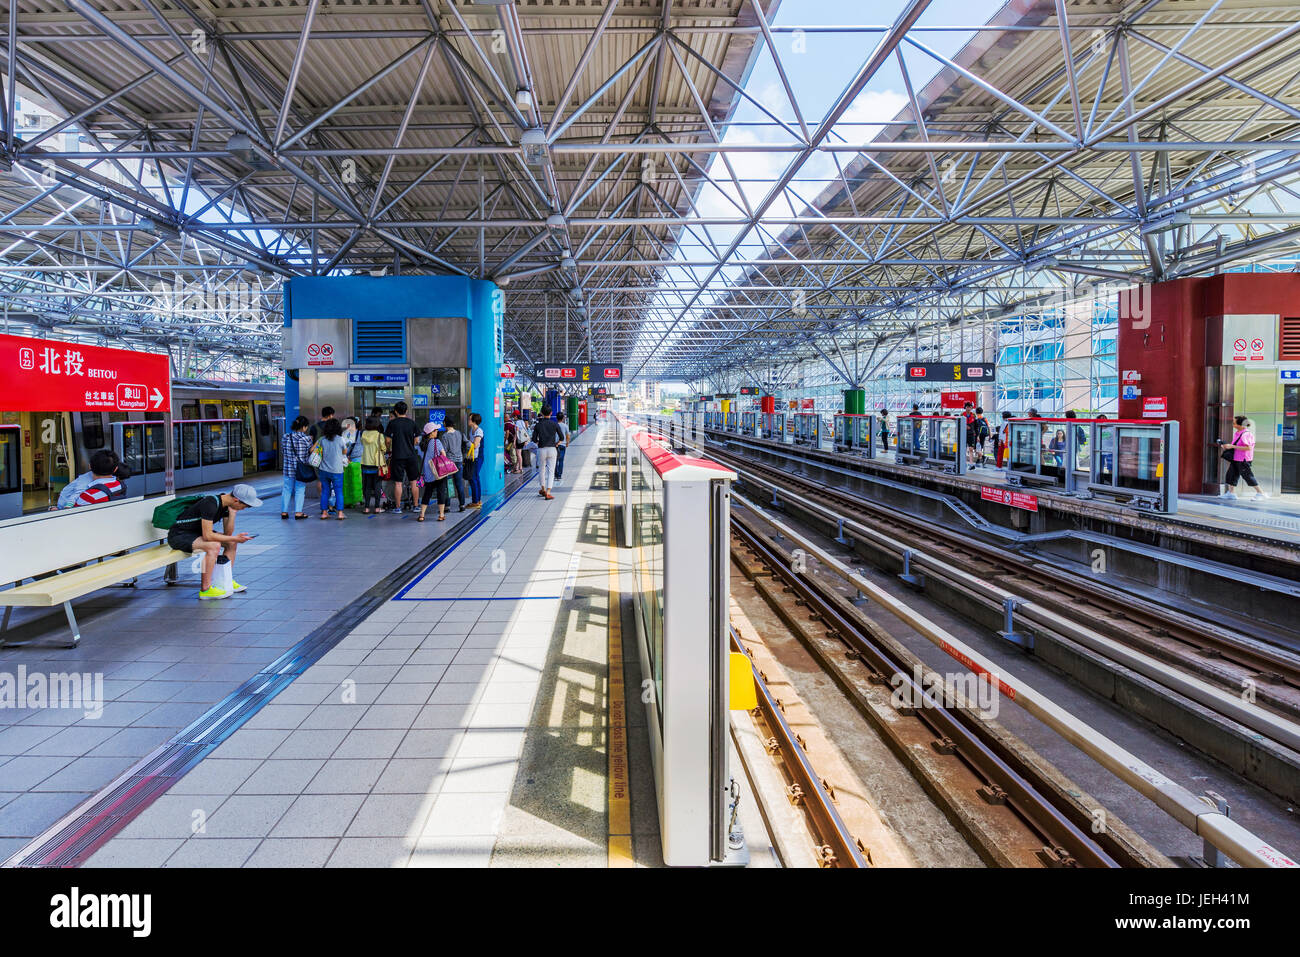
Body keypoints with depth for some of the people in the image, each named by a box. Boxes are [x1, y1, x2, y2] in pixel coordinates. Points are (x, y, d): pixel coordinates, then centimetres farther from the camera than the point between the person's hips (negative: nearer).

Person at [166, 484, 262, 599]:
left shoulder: (226, 504, -2)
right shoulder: (210, 504, -29)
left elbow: (228, 533, -1)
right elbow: (207, 536, -30)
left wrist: (232, 513, -13)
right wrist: (234, 538, -26)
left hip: (195, 532, 10)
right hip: (178, 535, -9)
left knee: (231, 542, 7)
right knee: (214, 545, -31)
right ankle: (205, 589, -25)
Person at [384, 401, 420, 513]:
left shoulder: (392, 423, -2)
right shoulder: (411, 423, 3)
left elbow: (388, 440, -1)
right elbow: (416, 440, 8)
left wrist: (389, 449, 17)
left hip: (398, 456, -2)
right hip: (411, 455, 2)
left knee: (398, 483, 2)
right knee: (413, 481, 10)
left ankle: (397, 507, 4)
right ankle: (415, 506, 14)